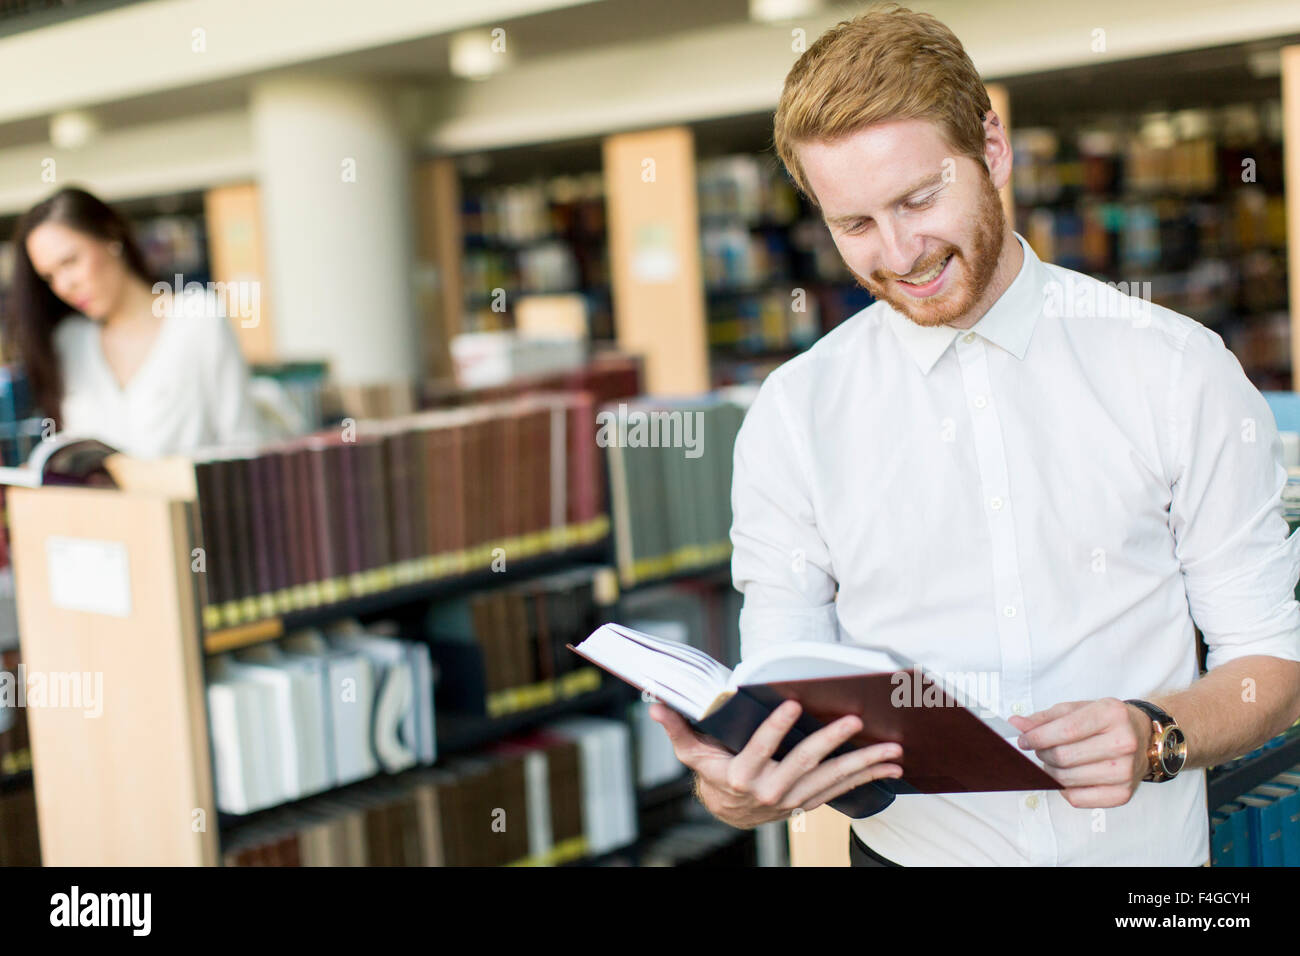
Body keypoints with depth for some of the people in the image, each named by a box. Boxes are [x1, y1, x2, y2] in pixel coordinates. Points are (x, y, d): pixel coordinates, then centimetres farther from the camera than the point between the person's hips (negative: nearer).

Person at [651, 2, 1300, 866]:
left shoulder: (1180, 370, -2)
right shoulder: (792, 416, 0)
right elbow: (784, 699, -2)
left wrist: (1155, 736, -18)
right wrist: (740, 793, -23)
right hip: (911, 850, 2)